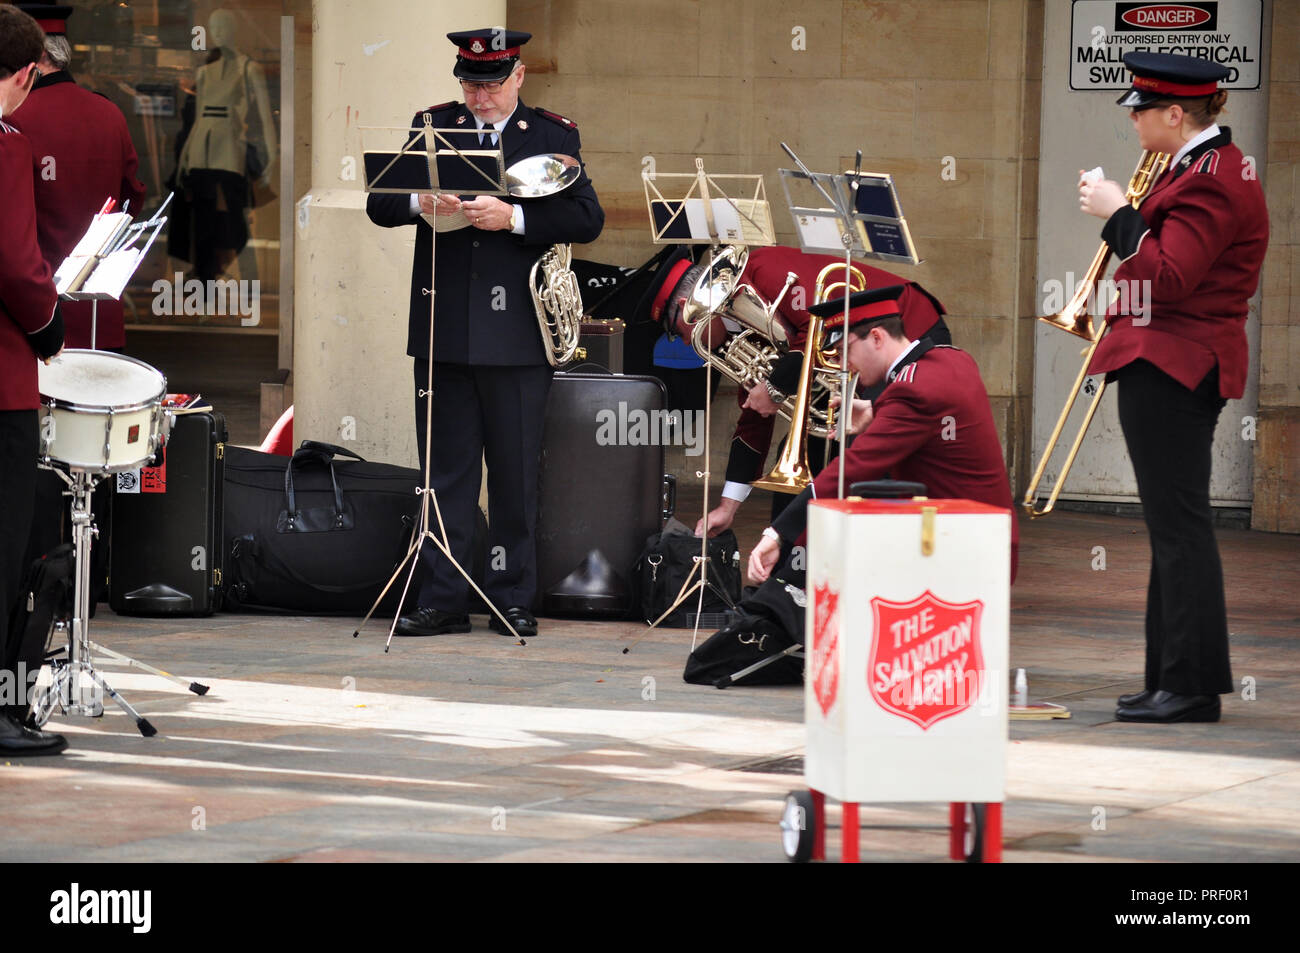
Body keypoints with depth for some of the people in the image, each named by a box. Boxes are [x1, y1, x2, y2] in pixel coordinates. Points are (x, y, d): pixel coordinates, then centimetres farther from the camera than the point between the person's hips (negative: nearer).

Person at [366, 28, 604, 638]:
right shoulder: (431, 127, 11)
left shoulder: (553, 136, 5)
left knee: (516, 474, 3)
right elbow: (378, 205, 5)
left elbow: (587, 218, -5)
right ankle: (443, 600, 8)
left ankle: (513, 600, 12)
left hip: (516, 334, -2)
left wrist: (513, 217, -17)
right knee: (445, 470, 4)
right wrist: (421, 203, -16)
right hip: (442, 330, 2)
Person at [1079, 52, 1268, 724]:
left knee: (1179, 525, -9)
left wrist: (1119, 215, -16)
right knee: (1175, 526, 13)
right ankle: (1173, 680, 17)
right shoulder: (1212, 167, 16)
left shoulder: (1208, 182, -16)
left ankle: (1191, 686, -8)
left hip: (1170, 370, -11)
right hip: (1179, 364, 11)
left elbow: (1168, 279, -23)